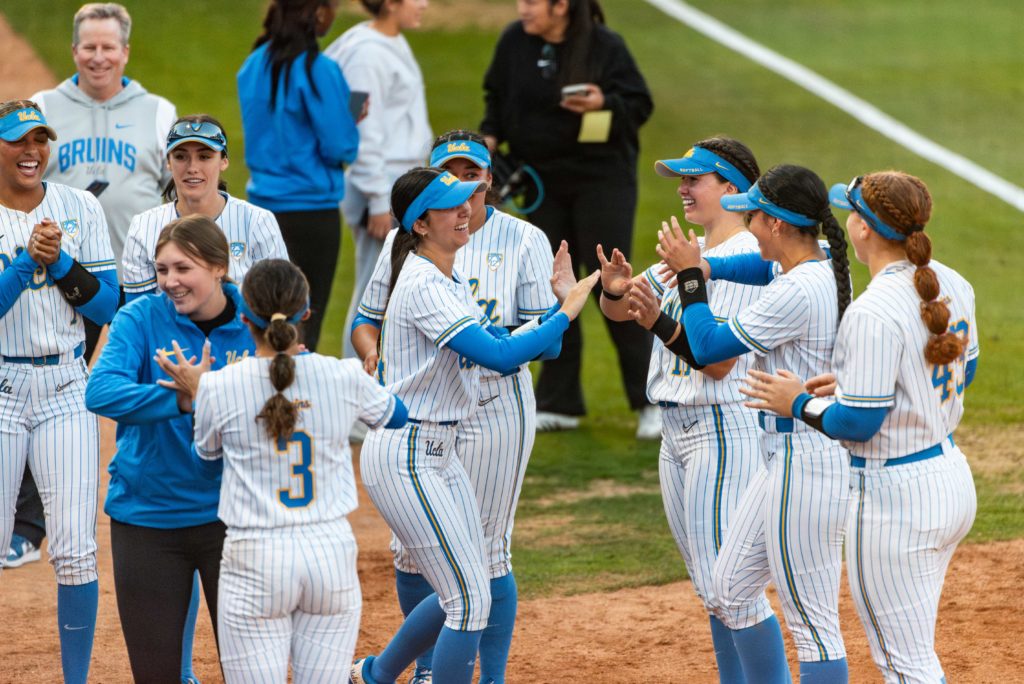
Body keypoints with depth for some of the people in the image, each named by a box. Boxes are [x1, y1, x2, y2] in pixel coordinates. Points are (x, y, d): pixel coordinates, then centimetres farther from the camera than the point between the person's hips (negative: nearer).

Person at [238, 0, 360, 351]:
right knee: (306, 323, 1)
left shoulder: (256, 64, 6)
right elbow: (339, 147, -16)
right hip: (311, 208, -7)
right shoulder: (317, 70, -17)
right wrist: (352, 122, 5)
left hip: (265, 201, 7)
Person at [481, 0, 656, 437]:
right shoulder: (515, 41, -2)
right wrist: (491, 135, -5)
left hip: (602, 180, -4)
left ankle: (651, 401, 4)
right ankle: (558, 404, 15)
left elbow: (640, 105, -8)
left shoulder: (604, 45, -12)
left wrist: (603, 104, -26)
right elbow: (498, 97, 12)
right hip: (544, 183, 4)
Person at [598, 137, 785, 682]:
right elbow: (617, 310, 12)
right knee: (709, 584, 13)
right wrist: (616, 290, -10)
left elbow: (718, 360, -20)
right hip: (677, 430, 9)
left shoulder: (748, 258, -14)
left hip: (725, 430, -9)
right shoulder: (690, 254, 13)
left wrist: (659, 321, -31)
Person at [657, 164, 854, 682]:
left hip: (804, 462, -11)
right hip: (785, 456, 11)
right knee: (730, 590, 21)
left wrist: (690, 278, -3)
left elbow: (708, 348, -15)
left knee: (812, 621, -5)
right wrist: (705, 265, 12)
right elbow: (770, 268, 29)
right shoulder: (824, 268, 6)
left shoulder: (798, 293, -23)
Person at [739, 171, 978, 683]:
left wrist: (799, 403, -4)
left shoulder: (873, 313, -24)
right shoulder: (952, 286, 3)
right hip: (953, 481, 9)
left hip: (895, 496, -9)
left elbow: (858, 424, -22)